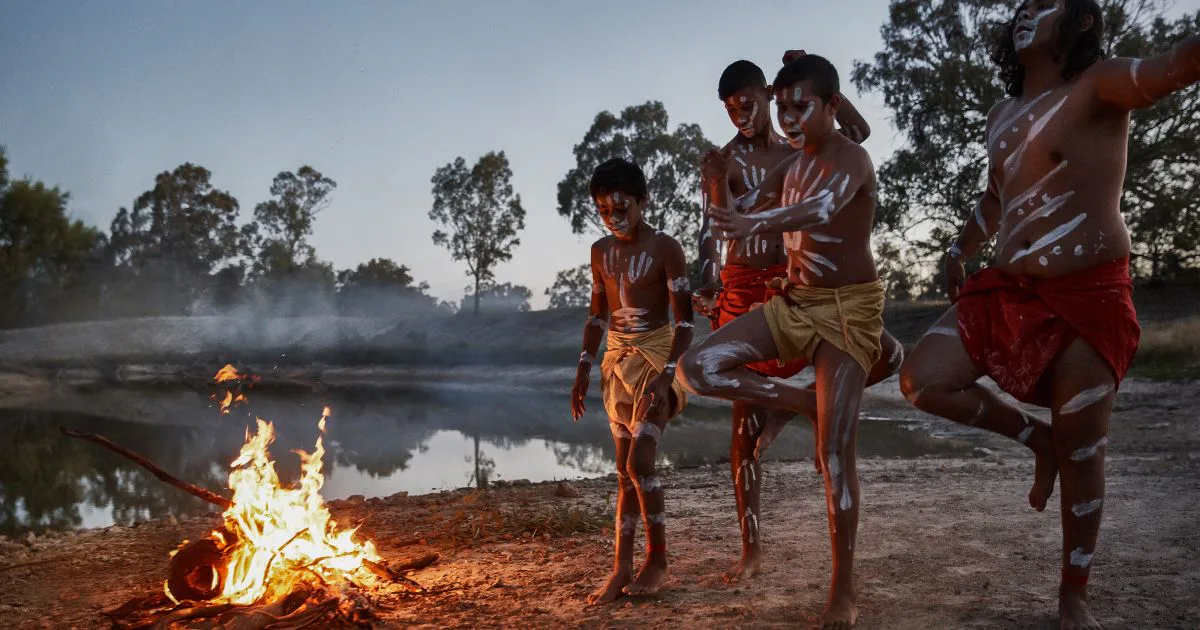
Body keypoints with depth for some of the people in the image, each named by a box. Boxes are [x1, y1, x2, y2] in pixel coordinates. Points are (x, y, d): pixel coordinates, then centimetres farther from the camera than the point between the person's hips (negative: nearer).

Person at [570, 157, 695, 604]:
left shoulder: (665, 249, -12)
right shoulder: (600, 251, 6)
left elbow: (684, 320, -14)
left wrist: (667, 374, -24)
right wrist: (583, 371, 8)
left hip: (657, 356, -6)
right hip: (618, 360, 6)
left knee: (640, 461, -14)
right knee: (625, 468, 7)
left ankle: (657, 559, 4)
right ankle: (622, 567, 12)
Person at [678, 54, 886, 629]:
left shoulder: (850, 158, -15)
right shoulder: (791, 164, 10)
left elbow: (824, 208, -39)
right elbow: (733, 218, 16)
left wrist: (756, 223, -58)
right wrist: (719, 182, -7)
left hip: (848, 308, -7)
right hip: (794, 302, 7)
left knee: (834, 454, -9)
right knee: (696, 368, -10)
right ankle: (805, 403, 5)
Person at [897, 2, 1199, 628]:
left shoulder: (1098, 86, -7)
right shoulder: (1002, 115, 15)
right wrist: (959, 250, 35)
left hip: (1086, 296, -6)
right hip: (1007, 289, 6)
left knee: (1080, 454, 0)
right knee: (922, 380, -9)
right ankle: (1037, 438, 15)